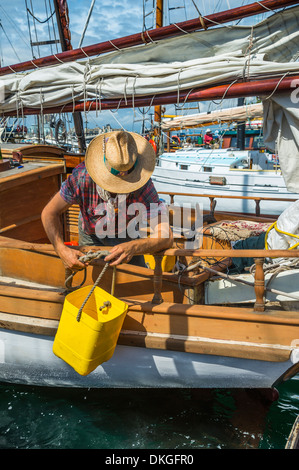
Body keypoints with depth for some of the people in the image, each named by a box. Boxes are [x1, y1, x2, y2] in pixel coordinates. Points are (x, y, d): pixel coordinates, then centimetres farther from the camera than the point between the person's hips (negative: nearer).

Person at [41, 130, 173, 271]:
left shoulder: (143, 185, -37)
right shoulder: (83, 175, -37)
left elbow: (165, 237, -41)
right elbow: (50, 213, -27)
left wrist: (133, 248, -61)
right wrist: (62, 250, -44)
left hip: (127, 234, 1)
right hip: (91, 235, 0)